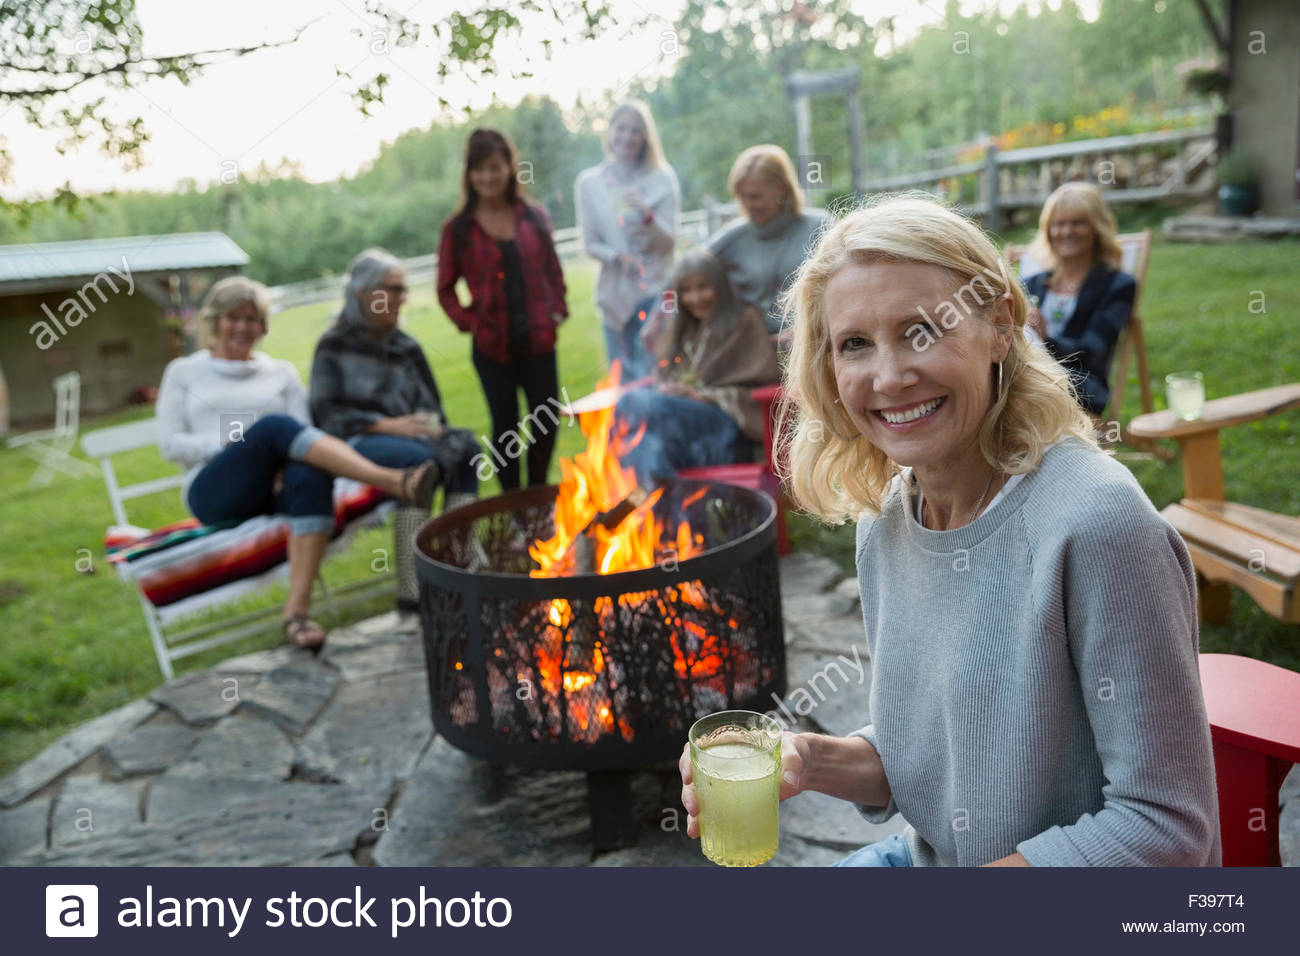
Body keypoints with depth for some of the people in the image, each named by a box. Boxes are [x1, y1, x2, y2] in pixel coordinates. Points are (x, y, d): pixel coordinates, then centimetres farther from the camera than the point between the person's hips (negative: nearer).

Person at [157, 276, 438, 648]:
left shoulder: (281, 372, 25)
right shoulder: (184, 372, 22)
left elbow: (304, 435, 11)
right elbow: (170, 444, 9)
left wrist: (284, 459, -13)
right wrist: (232, 444, -7)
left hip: (274, 489, 2)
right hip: (215, 492, -2)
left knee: (311, 475, -37)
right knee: (274, 425, -33)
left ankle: (297, 611, -43)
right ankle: (395, 482, -46)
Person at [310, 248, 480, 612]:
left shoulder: (406, 347, 23)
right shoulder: (335, 347, 7)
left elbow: (430, 406, 21)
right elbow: (327, 415, -4)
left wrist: (428, 424, -4)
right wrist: (386, 425, -18)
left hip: (408, 436, 5)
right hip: (354, 445, -5)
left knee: (466, 446, -25)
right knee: (419, 458, -36)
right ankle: (411, 590, -38)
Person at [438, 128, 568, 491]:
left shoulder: (534, 216, 6)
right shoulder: (458, 229, -1)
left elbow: (553, 269, 13)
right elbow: (446, 288, 3)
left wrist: (557, 310, -1)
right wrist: (470, 322, -11)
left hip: (538, 339, 2)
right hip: (493, 345, -2)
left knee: (546, 423, 6)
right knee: (505, 426, 5)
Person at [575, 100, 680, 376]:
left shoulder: (663, 179, 2)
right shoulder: (589, 182, 5)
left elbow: (668, 241, 0)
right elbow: (590, 244, 5)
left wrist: (647, 216, -20)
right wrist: (617, 257, -15)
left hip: (655, 291, -2)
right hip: (616, 295, 2)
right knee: (623, 381, 5)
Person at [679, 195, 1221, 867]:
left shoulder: (1094, 521, -25)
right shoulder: (883, 524, -4)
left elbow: (1164, 825, -20)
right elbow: (919, 756, 6)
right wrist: (815, 763, -14)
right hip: (926, 856, 6)